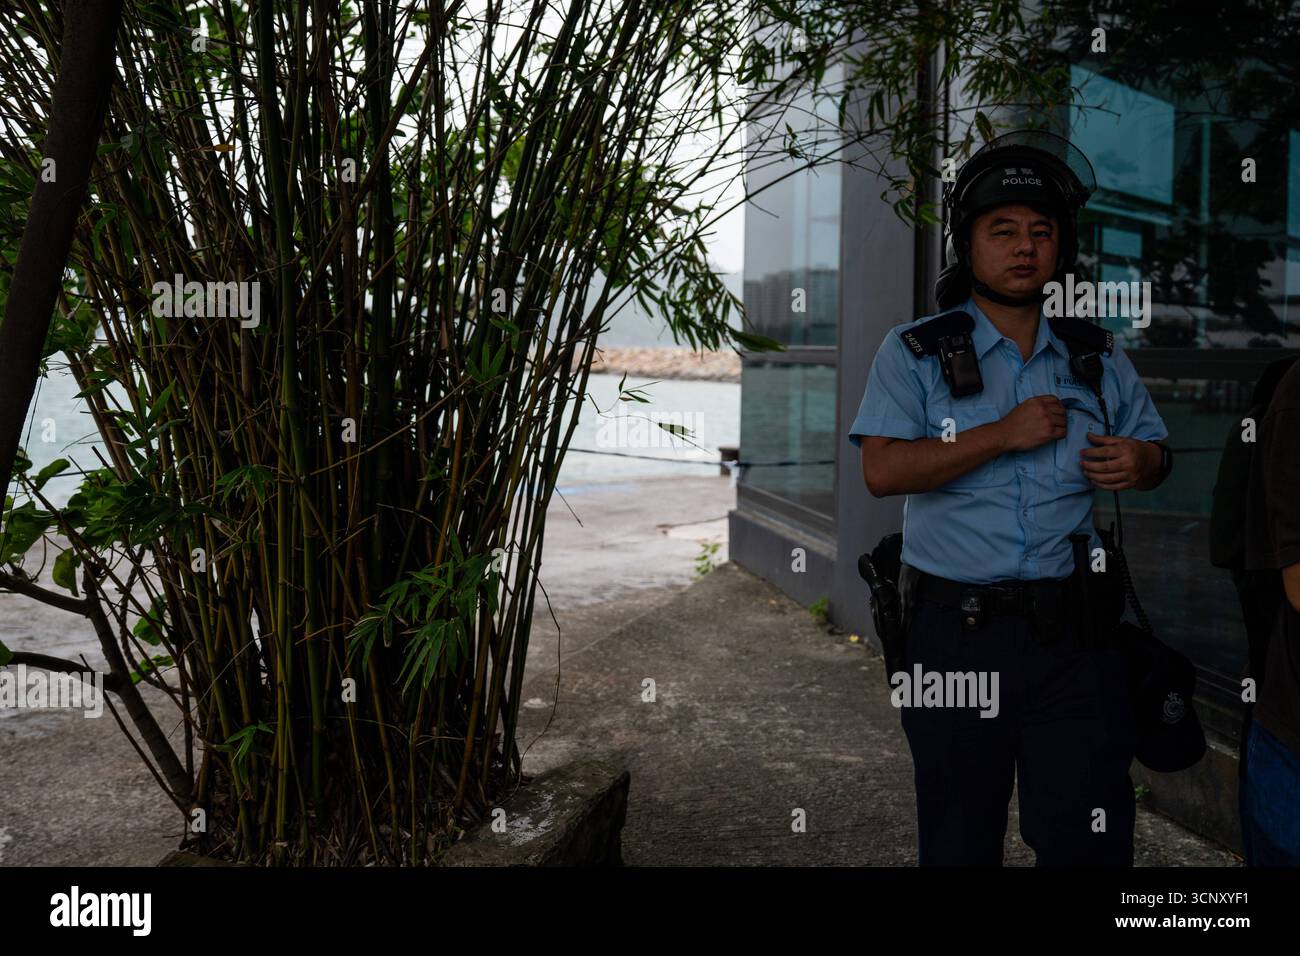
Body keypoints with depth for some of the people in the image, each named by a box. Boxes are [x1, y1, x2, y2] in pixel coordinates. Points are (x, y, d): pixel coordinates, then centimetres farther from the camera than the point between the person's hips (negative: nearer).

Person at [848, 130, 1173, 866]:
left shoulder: (1098, 357, 11)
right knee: (959, 844, 11)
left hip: (1076, 637, 2)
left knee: (1091, 841, 2)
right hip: (957, 632, -1)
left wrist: (1142, 462, -7)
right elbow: (882, 471, -10)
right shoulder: (916, 351, 2)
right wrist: (1002, 435, -15)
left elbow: (1155, 452, 18)